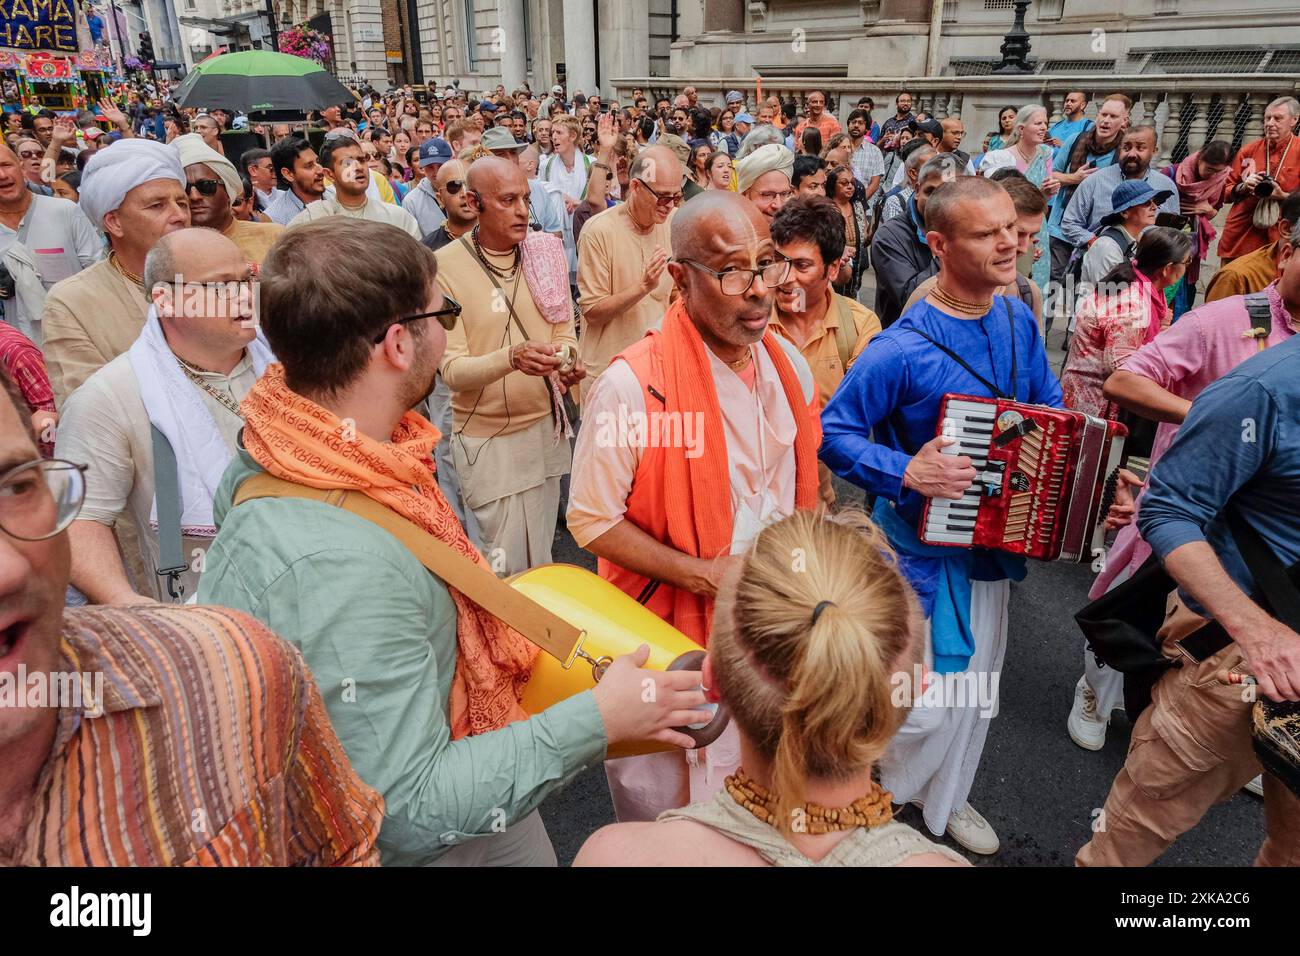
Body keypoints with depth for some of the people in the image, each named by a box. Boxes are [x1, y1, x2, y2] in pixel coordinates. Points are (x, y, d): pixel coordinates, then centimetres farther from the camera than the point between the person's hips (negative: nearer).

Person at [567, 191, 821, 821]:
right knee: (665, 813, 17)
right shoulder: (632, 386, -25)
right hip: (673, 637, -5)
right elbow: (591, 520, -18)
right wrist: (702, 573, -23)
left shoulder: (788, 366, -4)